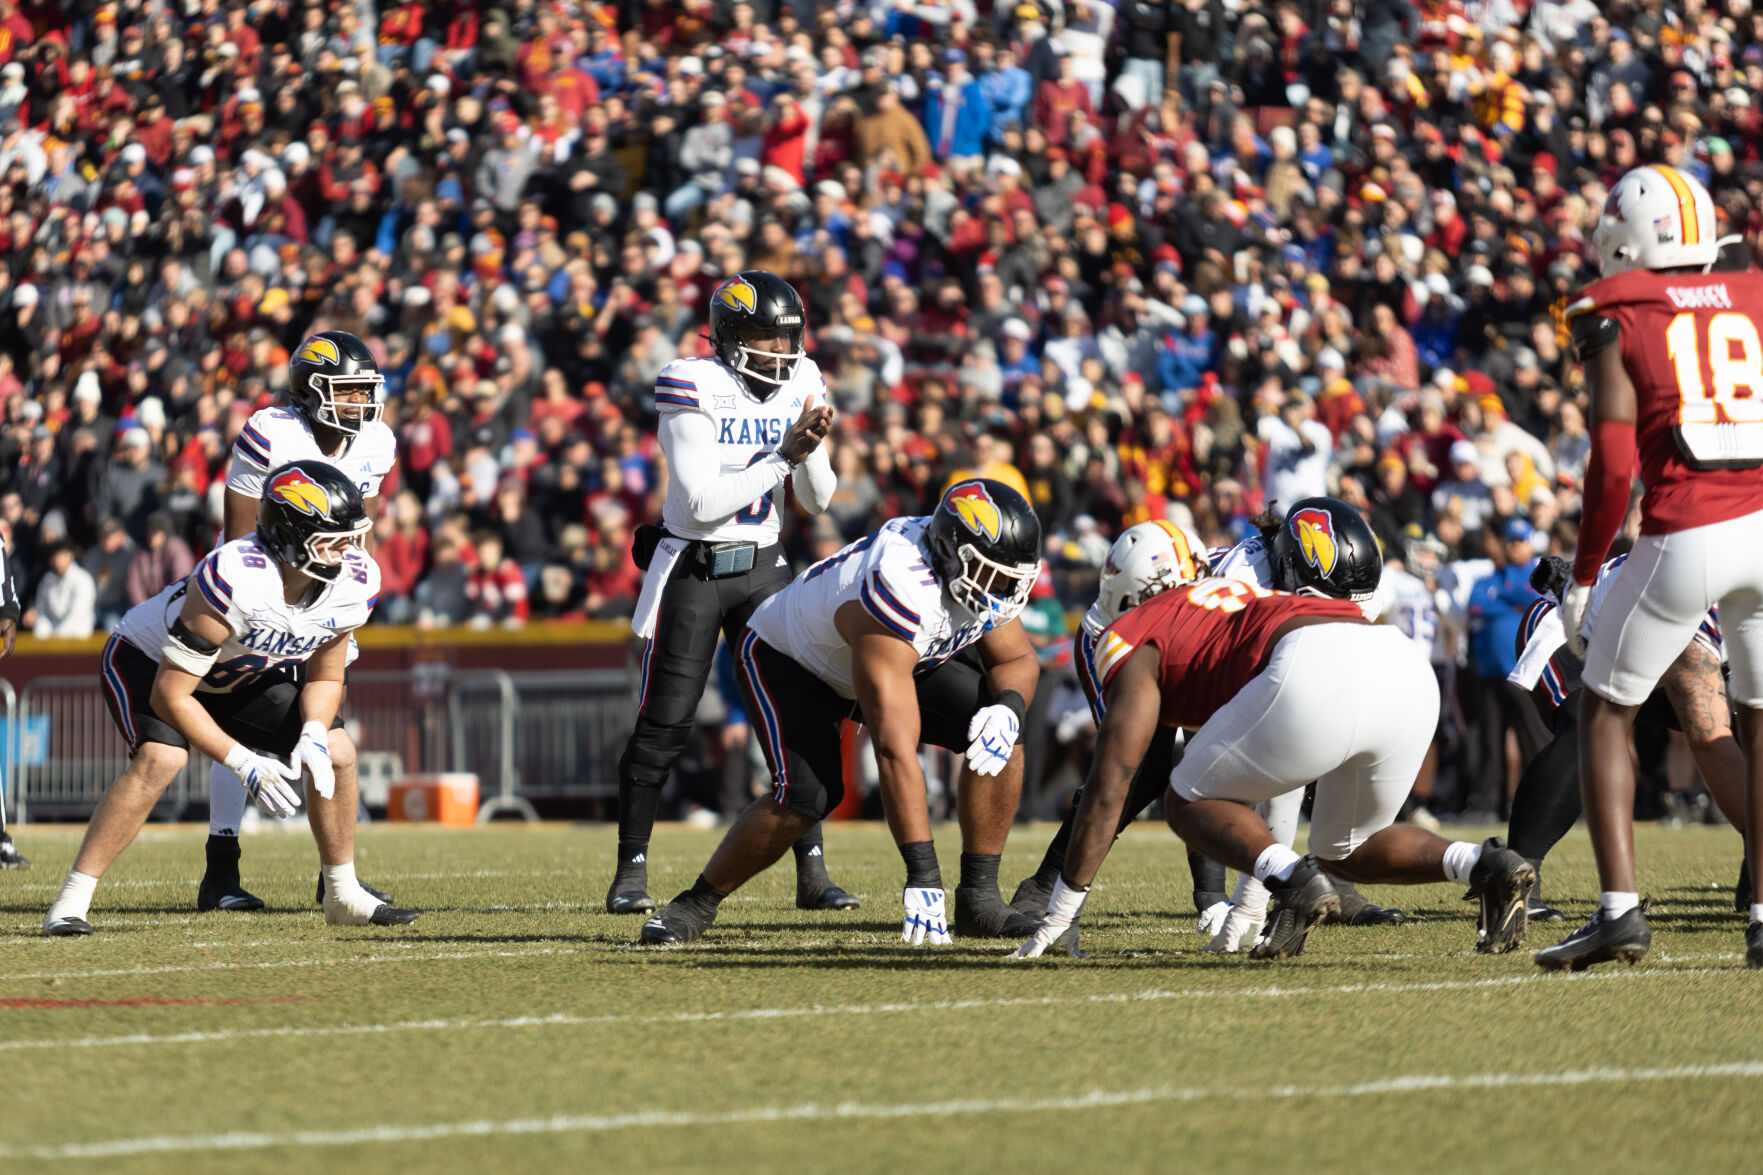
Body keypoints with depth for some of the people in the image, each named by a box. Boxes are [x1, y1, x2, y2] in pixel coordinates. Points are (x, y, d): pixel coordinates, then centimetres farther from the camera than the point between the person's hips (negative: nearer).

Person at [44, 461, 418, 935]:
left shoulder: (353, 585, -20)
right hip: (148, 661, -7)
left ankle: (343, 896, 15)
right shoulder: (233, 580, -40)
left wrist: (313, 735, -22)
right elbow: (170, 695, -33)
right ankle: (71, 902, -27)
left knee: (337, 752, -3)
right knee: (162, 758, -33)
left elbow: (325, 678, -1)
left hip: (236, 676, 7)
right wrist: (244, 763, -32)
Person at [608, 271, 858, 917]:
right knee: (663, 725, -3)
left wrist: (813, 448, -14)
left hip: (762, 567, 4)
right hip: (692, 569, -4)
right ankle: (631, 873, 8)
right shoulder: (694, 389, -16)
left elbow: (817, 500, 6)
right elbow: (702, 504, -22)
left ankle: (813, 873, 2)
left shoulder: (800, 384, 1)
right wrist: (782, 456, -23)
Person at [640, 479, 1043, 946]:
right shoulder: (900, 592, -44)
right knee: (806, 794, -28)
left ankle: (979, 899, -5)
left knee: (998, 737, -15)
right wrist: (922, 876, -48)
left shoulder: (984, 576, -22)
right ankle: (698, 903, -7)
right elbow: (895, 750, -46)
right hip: (789, 658, -7)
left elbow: (1017, 660, -2)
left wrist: (1009, 708, -30)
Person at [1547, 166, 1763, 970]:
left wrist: (1581, 577, 4)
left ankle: (1619, 907, 1)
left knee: (1606, 713, 14)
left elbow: (1613, 463, -4)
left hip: (1686, 538, -3)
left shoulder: (1616, 320, 5)